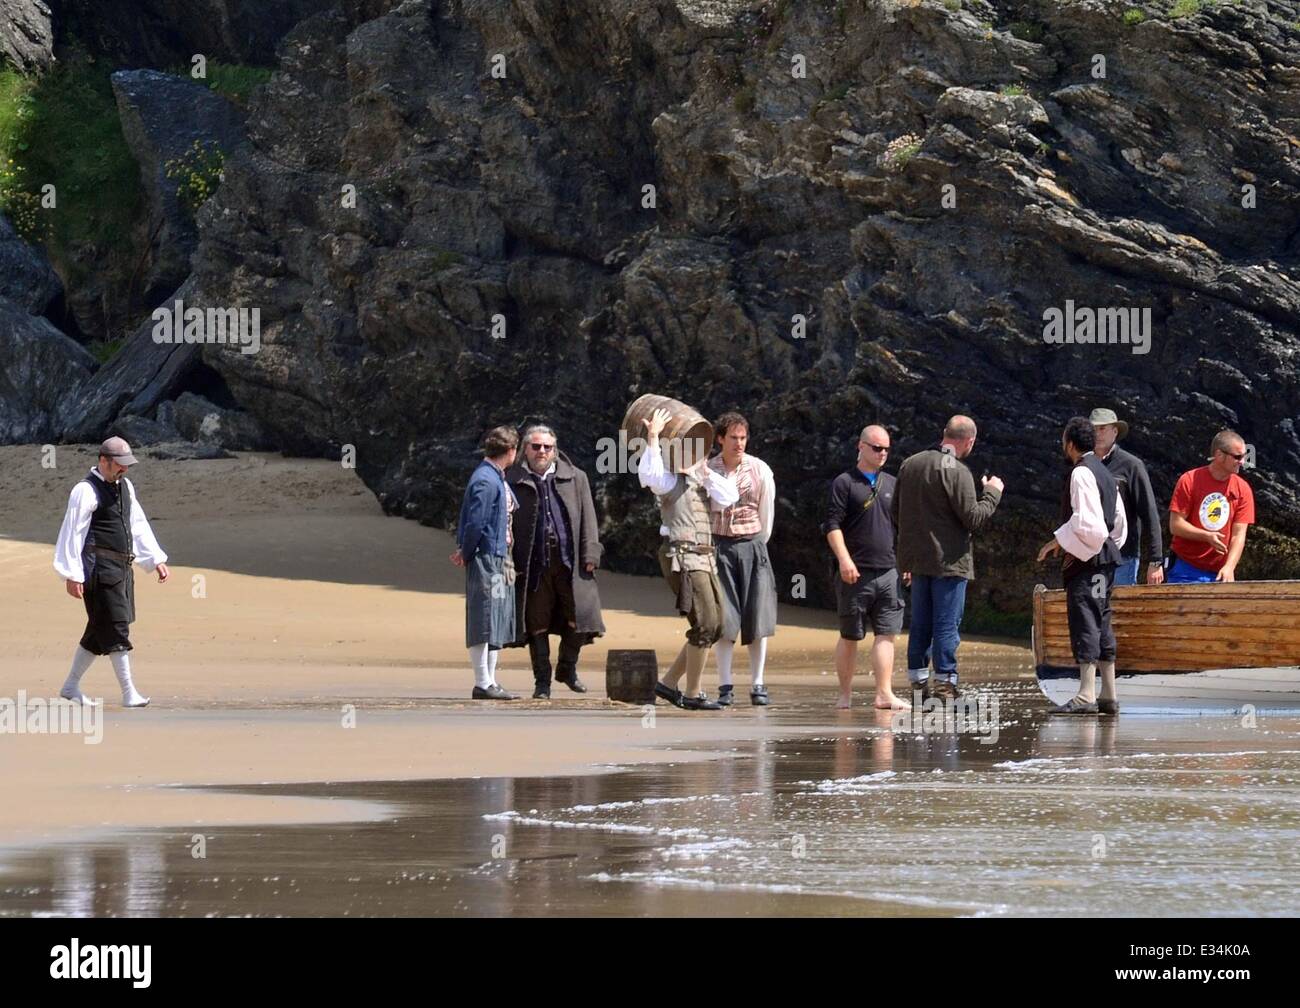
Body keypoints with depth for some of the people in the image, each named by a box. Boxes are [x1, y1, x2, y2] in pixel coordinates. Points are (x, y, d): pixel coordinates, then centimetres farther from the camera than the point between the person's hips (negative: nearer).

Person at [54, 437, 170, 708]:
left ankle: (71, 686, 24)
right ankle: (129, 693, -11)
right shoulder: (86, 491, -10)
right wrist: (72, 575, -14)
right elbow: (72, 533, -11)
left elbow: (138, 525, 22)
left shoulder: (125, 487, 15)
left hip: (122, 568, 9)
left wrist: (156, 560, 17)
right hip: (99, 567, -9)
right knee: (115, 628, -11)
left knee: (100, 630, 13)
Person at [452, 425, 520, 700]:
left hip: (501, 559, 10)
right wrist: (466, 553, -7)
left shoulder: (498, 479, 15)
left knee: (498, 624, 12)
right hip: (486, 557, -10)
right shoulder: (485, 481, -16)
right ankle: (482, 684, -4)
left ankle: (491, 681, 17)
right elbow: (475, 523, -19)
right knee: (483, 622, -6)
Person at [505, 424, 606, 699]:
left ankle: (567, 667, 21)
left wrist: (590, 555, 1)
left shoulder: (575, 478, 12)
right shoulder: (513, 481, 5)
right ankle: (542, 682, 11)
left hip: (570, 562, 1)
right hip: (532, 562, -1)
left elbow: (588, 519, 11)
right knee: (537, 624, 2)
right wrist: (509, 562, -3)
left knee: (579, 617, -3)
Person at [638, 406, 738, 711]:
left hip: (704, 557, 9)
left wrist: (705, 470, 0)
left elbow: (728, 498, 4)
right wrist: (652, 438, -28)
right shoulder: (670, 478, -7)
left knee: (715, 626, 11)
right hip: (682, 556, -9)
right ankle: (693, 694, -4)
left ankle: (669, 683, 18)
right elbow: (649, 475, -29)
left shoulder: (701, 478, 18)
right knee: (705, 624, -12)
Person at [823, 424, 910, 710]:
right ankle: (845, 694, 12)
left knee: (887, 633, -6)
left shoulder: (892, 484, 17)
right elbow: (832, 525, -8)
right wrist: (844, 559, -18)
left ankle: (884, 694, -11)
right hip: (855, 574, -4)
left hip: (889, 572, 4)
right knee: (850, 636, 3)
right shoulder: (844, 483, 0)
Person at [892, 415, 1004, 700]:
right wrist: (992, 493, 1)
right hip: (948, 560, -7)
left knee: (920, 623, 12)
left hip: (916, 558, 7)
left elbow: (896, 513, 17)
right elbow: (974, 519, -16)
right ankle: (945, 679, -4)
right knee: (947, 623, -3)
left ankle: (918, 680, 14)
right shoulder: (957, 472, -15)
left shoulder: (910, 465, 9)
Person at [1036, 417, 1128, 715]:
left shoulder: (1081, 473, -12)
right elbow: (1120, 521, 20)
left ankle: (1085, 695, -17)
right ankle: (1108, 695, 13)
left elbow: (1085, 521, -20)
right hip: (1106, 557, 10)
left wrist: (1059, 540, -10)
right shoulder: (1105, 473, 18)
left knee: (1085, 623, -12)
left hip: (1086, 559, -10)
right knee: (1101, 626, 12)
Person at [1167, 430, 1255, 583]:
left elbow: (1239, 535, -1)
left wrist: (1229, 568, -15)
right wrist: (1207, 536, -21)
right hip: (1185, 571, -2)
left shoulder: (1242, 489, 3)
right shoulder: (1189, 481, -4)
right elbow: (1175, 525, -6)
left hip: (1220, 573, 2)